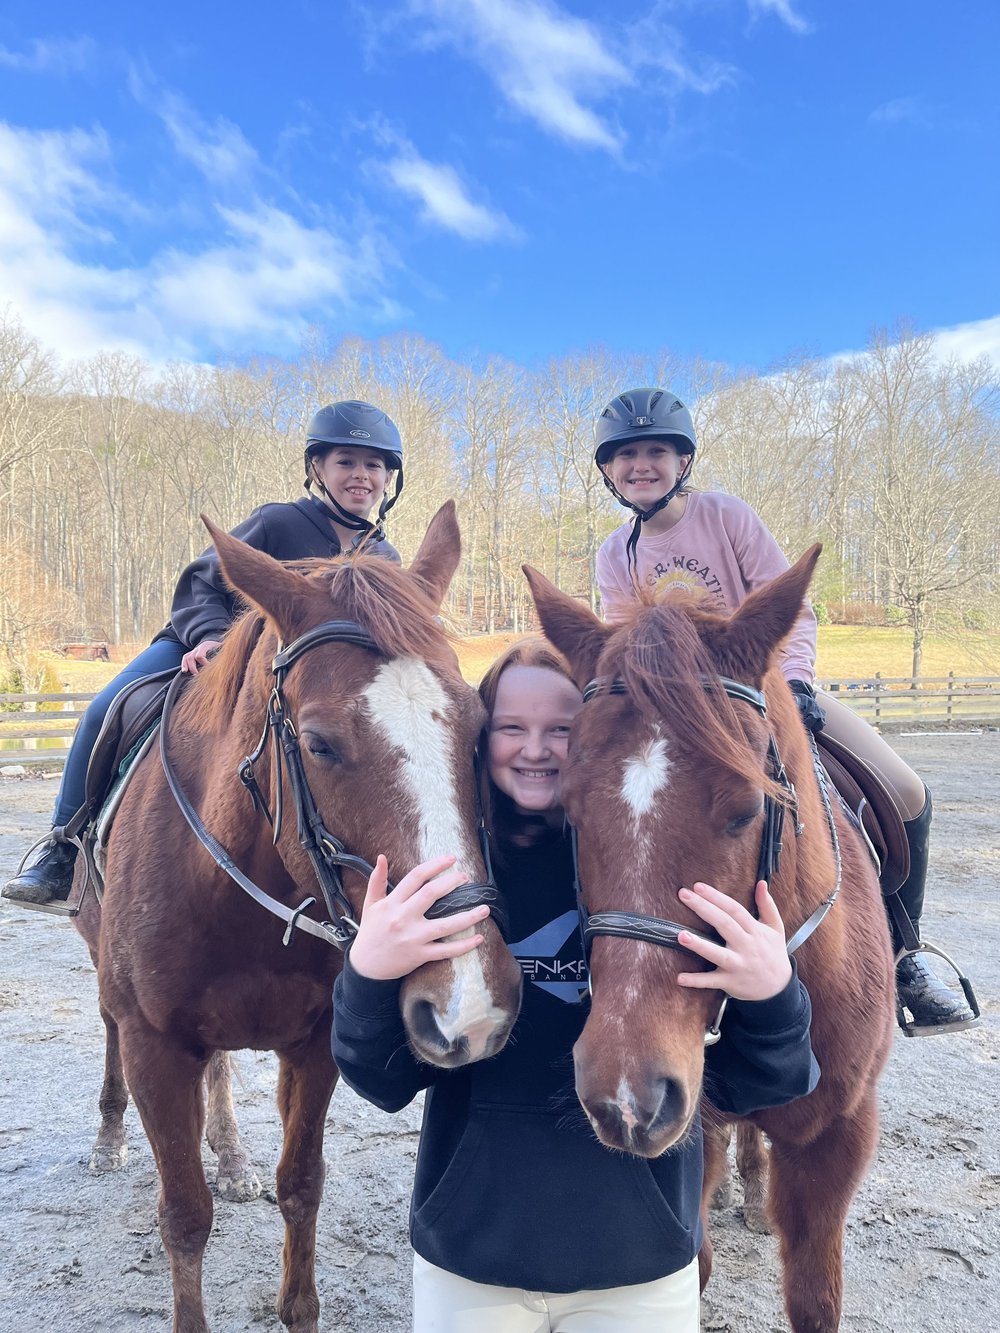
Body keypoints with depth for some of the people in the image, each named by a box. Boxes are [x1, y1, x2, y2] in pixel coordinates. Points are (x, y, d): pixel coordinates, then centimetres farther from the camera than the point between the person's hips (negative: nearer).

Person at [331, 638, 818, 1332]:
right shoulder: (444, 878, -12)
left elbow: (746, 1088, -10)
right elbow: (386, 1083, -11)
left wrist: (774, 999, -30)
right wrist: (369, 975, -30)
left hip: (643, 1265, 0)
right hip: (465, 1257, 1)